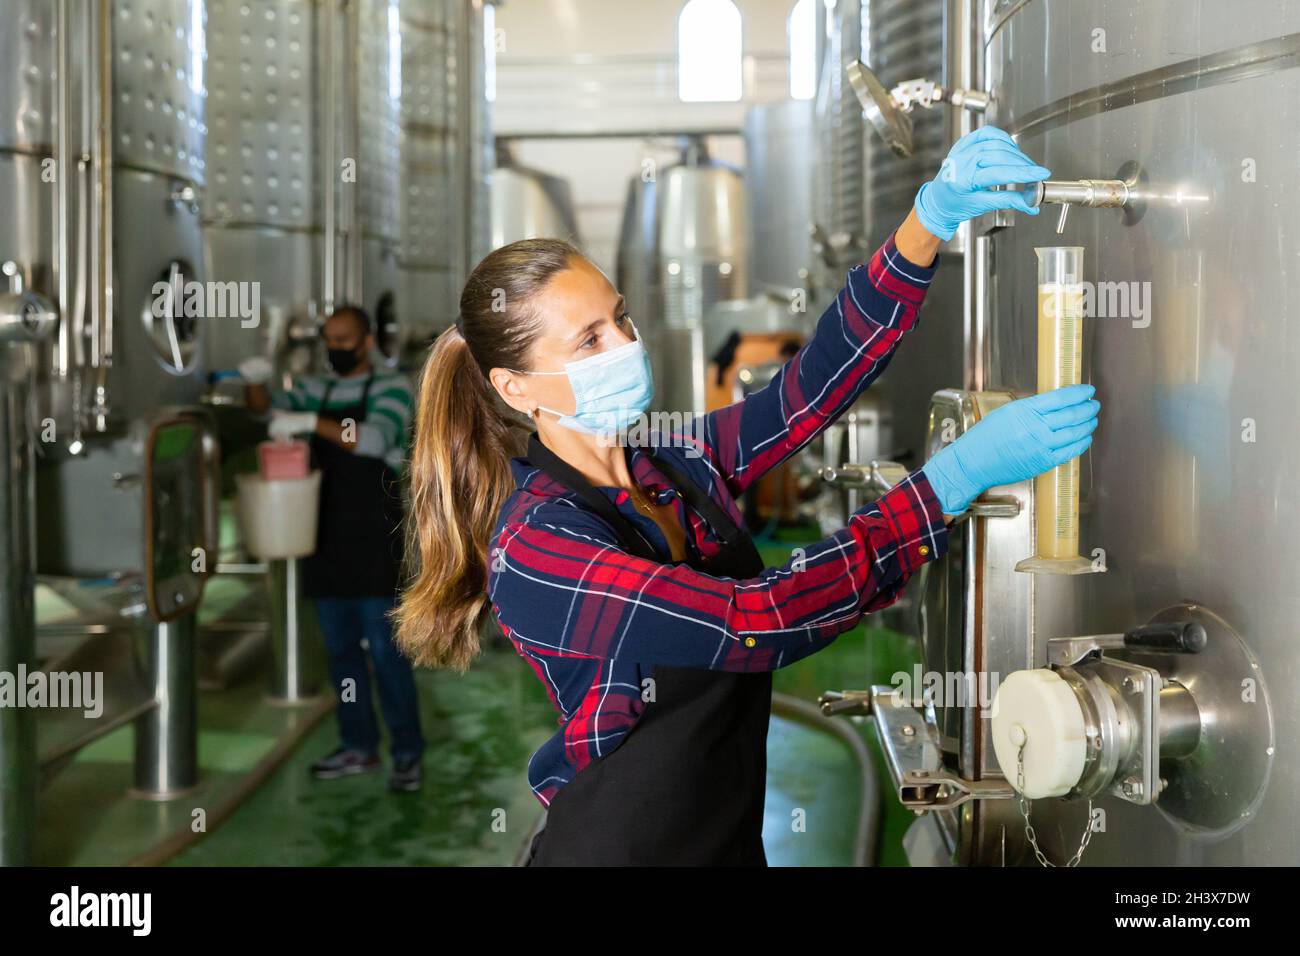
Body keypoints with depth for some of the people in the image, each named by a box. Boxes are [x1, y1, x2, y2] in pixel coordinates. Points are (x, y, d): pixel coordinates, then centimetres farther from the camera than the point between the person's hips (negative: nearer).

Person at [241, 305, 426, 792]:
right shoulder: (316, 389, 14)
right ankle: (359, 746, 20)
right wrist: (255, 380, -20)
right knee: (340, 648, 10)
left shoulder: (391, 387, -4)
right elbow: (267, 407, 2)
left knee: (385, 648, -6)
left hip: (374, 542, -6)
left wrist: (311, 422, -31)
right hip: (326, 540, 6)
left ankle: (408, 753, 1)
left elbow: (375, 439, -21)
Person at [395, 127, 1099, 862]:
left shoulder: (682, 466, -2)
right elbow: (754, 624, -31)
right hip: (617, 847, -6)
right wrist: (959, 476, -33)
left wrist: (931, 220, -22)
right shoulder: (532, 549, -22)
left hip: (735, 838, 6)